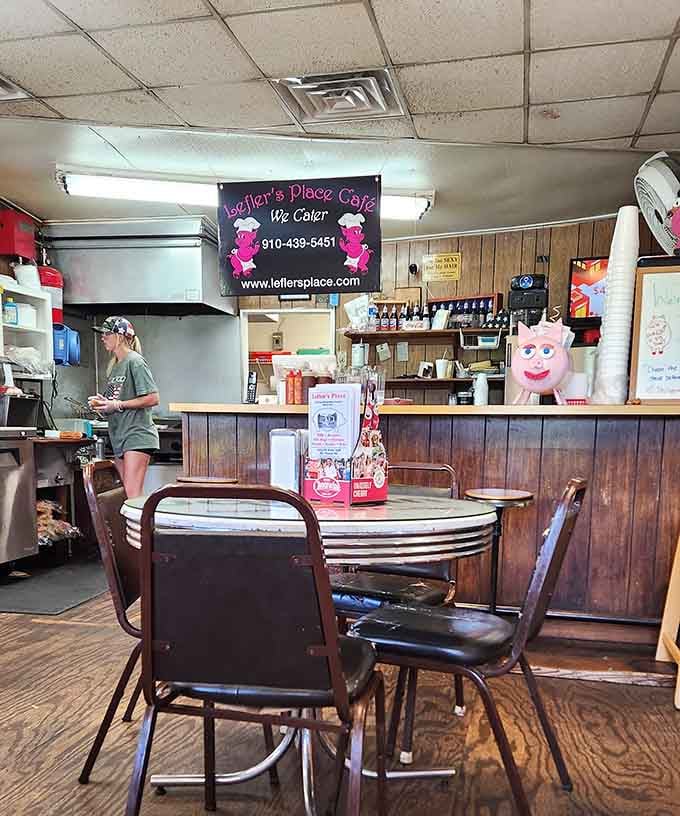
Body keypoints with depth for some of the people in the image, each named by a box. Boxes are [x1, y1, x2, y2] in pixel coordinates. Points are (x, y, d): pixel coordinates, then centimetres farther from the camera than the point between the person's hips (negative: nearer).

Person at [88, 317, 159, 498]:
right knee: (126, 493, 11)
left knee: (133, 495, -12)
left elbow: (152, 399, -16)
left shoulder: (135, 361, -9)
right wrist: (103, 402, 2)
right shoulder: (114, 366, 17)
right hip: (119, 438, 9)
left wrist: (117, 405, -16)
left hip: (137, 436, -9)